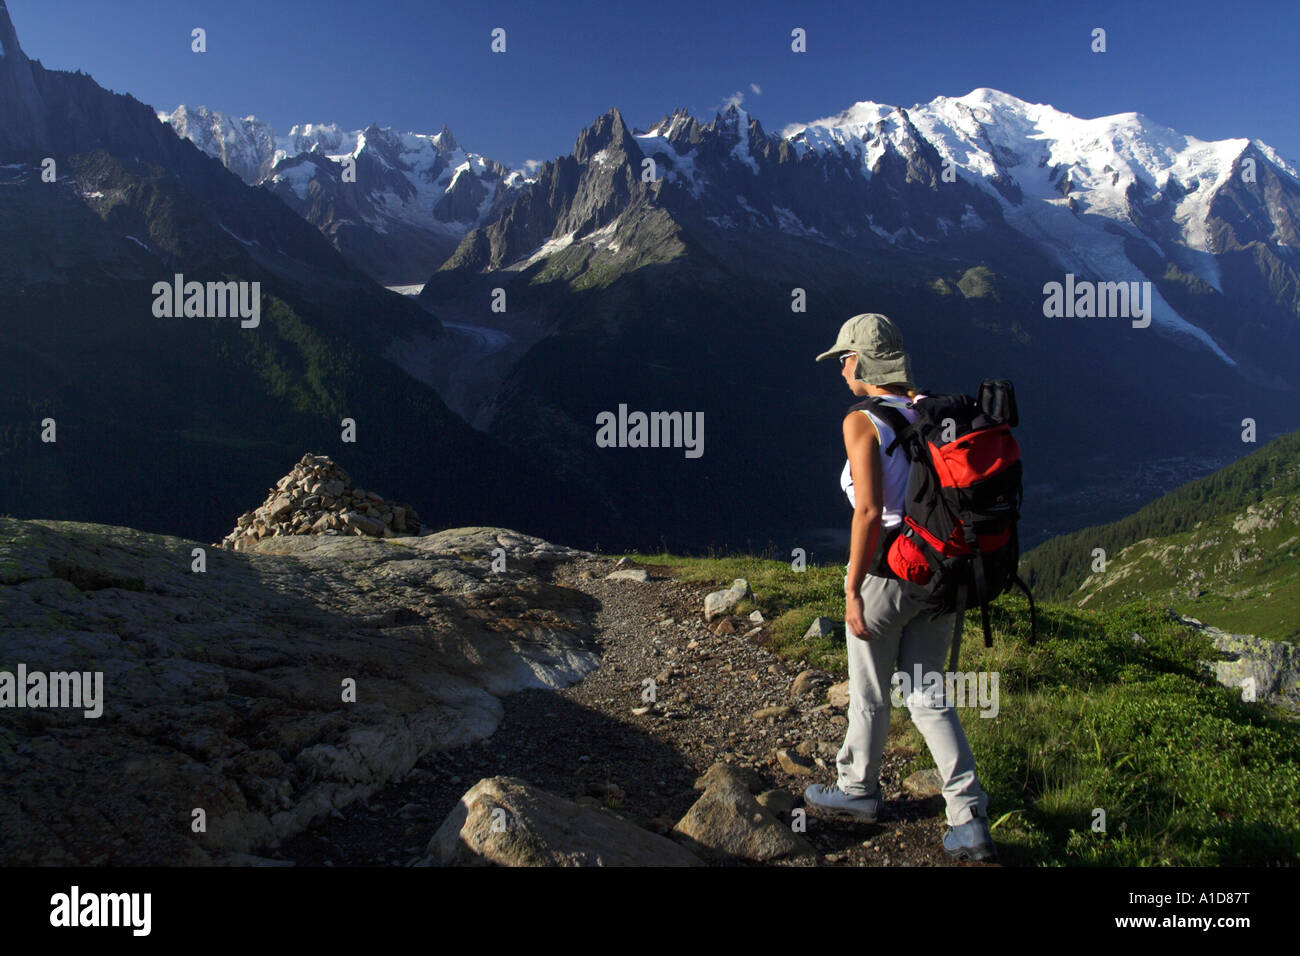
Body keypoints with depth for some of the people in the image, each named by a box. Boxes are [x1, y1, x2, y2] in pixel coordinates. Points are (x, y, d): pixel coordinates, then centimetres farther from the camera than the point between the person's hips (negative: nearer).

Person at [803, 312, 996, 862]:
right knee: (927, 695, 17)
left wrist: (852, 591, -15)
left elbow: (869, 512, -21)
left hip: (887, 574, -7)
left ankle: (858, 791, 37)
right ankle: (970, 821, 14)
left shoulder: (862, 421, -15)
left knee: (869, 694, 15)